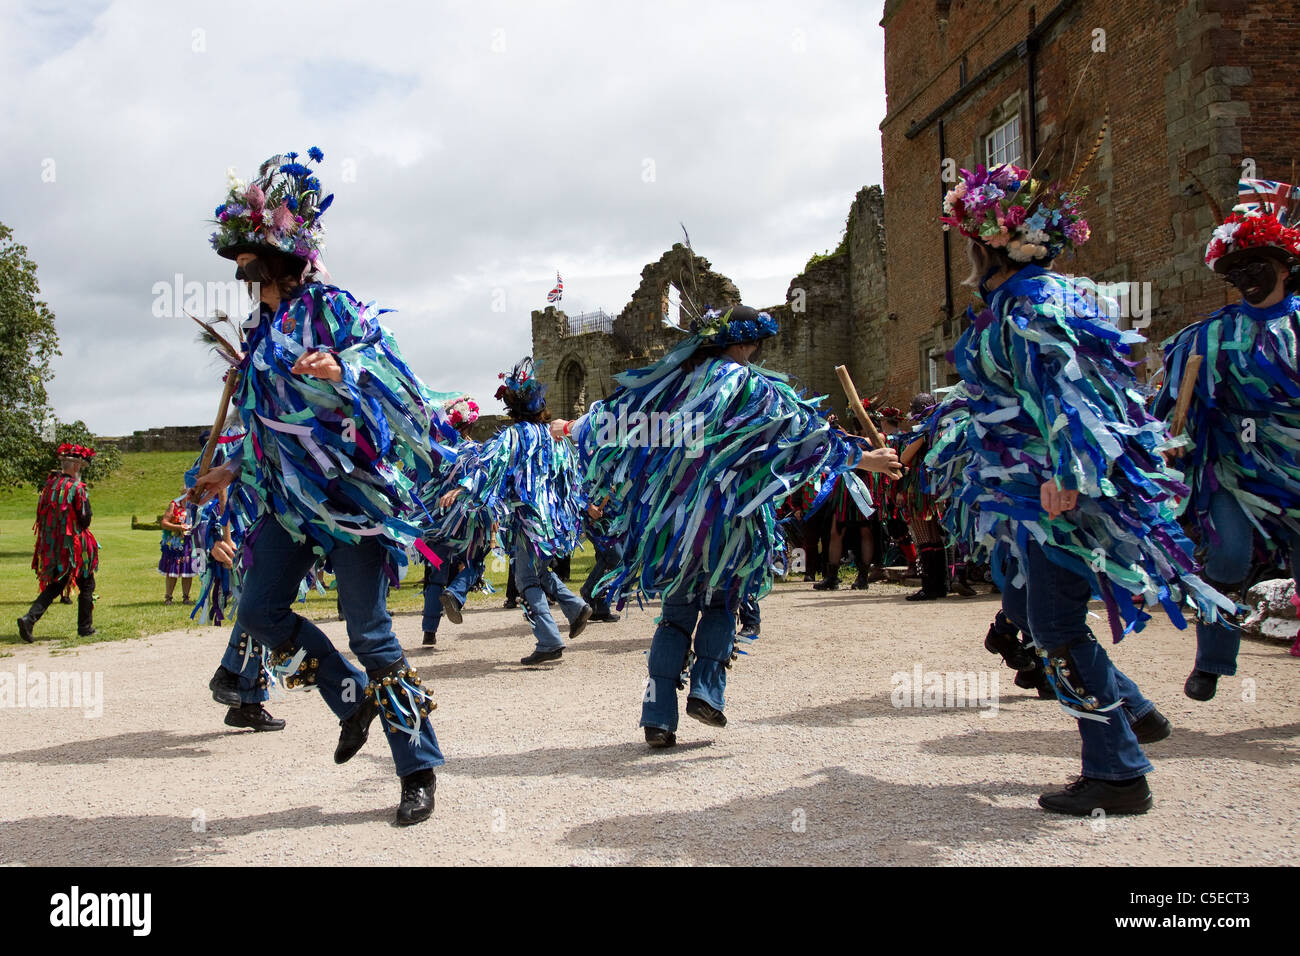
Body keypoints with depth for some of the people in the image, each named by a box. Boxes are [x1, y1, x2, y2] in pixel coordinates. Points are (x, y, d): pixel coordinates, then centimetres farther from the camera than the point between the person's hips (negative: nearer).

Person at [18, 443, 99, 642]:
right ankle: (85, 627, 14)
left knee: (54, 586, 14)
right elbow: (85, 519, -13)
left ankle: (29, 618, -4)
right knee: (86, 585, 10)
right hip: (73, 545, -6)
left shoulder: (50, 484, 5)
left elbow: (41, 513, 12)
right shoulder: (77, 488, -15)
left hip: (51, 546, 6)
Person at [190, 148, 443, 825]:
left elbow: (383, 367, -19)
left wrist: (339, 370, -38)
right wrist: (232, 470, 29)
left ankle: (419, 773, 3)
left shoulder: (329, 305, -7)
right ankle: (355, 699, 23)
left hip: (349, 486, -8)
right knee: (259, 611, 2)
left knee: (367, 629, -8)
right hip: (290, 495, 8)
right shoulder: (259, 328, 15)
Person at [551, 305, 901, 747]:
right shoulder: (753, 387, -5)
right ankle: (706, 690, 6)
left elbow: (619, 409, 16)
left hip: (671, 515, 4)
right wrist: (862, 457, 5)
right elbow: (804, 429, -3)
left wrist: (572, 427, 31)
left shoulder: (675, 376, 7)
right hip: (725, 515, -3)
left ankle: (658, 716, 5)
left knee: (677, 611, 12)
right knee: (721, 601, 20)